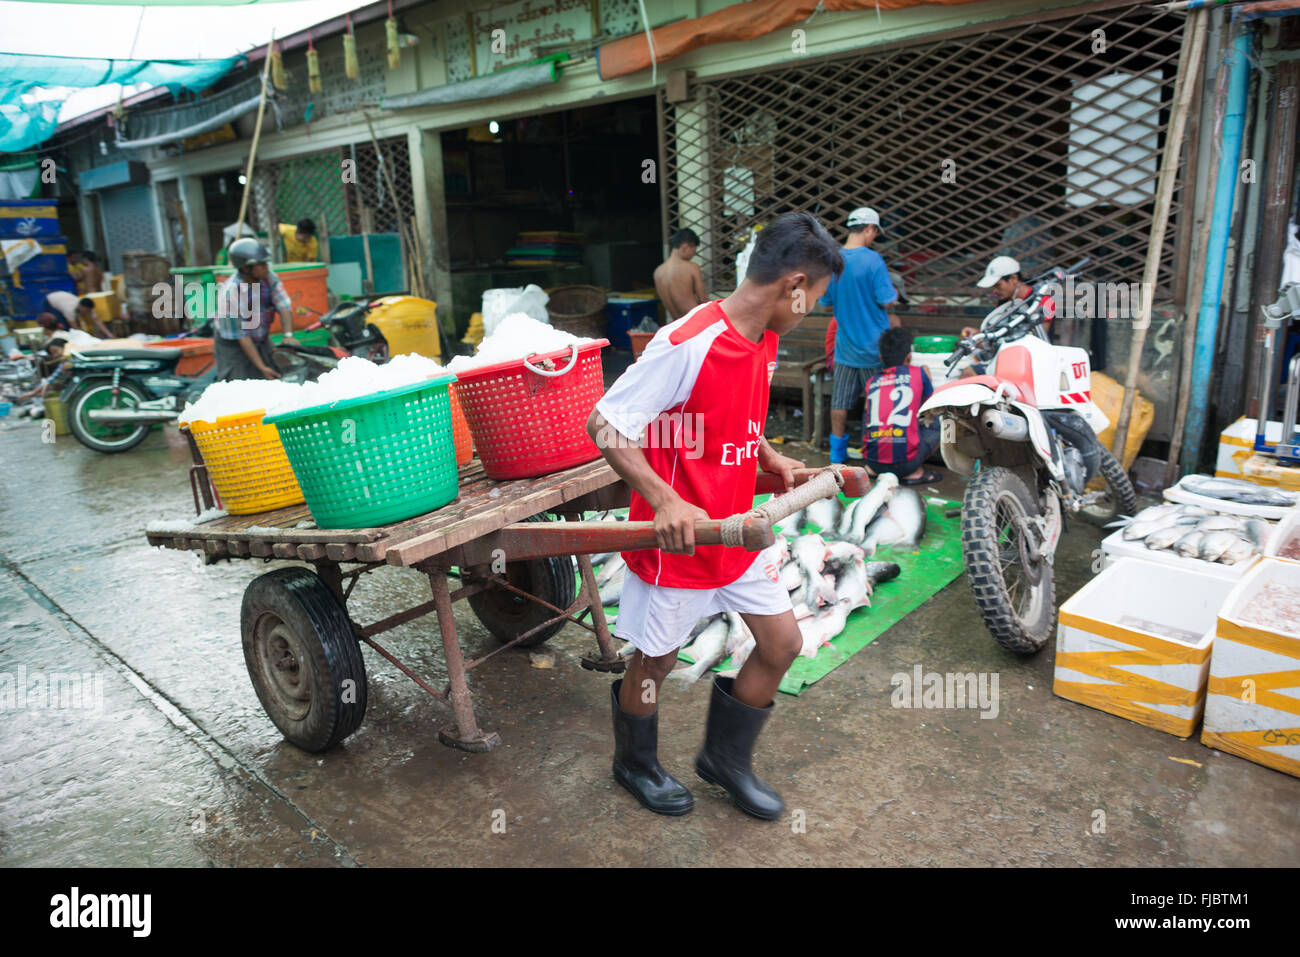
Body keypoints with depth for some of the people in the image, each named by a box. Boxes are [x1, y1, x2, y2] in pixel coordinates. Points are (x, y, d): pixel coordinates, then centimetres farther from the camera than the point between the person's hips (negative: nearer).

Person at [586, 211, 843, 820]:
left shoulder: (765, 340, 3)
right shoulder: (688, 343, -25)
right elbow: (604, 425, -23)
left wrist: (770, 459, 6)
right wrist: (664, 500, -31)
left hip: (735, 530, 8)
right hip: (677, 536, -8)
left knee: (782, 643, 13)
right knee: (654, 661, 12)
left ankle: (725, 758, 35)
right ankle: (634, 764, 41)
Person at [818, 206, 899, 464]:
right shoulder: (872, 260, -16)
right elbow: (887, 300, -15)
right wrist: (895, 292, 9)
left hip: (845, 344, 4)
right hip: (873, 344, -4)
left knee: (839, 404, 11)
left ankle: (837, 457, 18)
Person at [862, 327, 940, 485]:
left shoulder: (871, 382, 14)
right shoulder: (918, 373, 6)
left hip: (871, 460, 4)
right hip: (905, 463, -4)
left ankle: (873, 470, 16)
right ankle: (914, 472, 6)